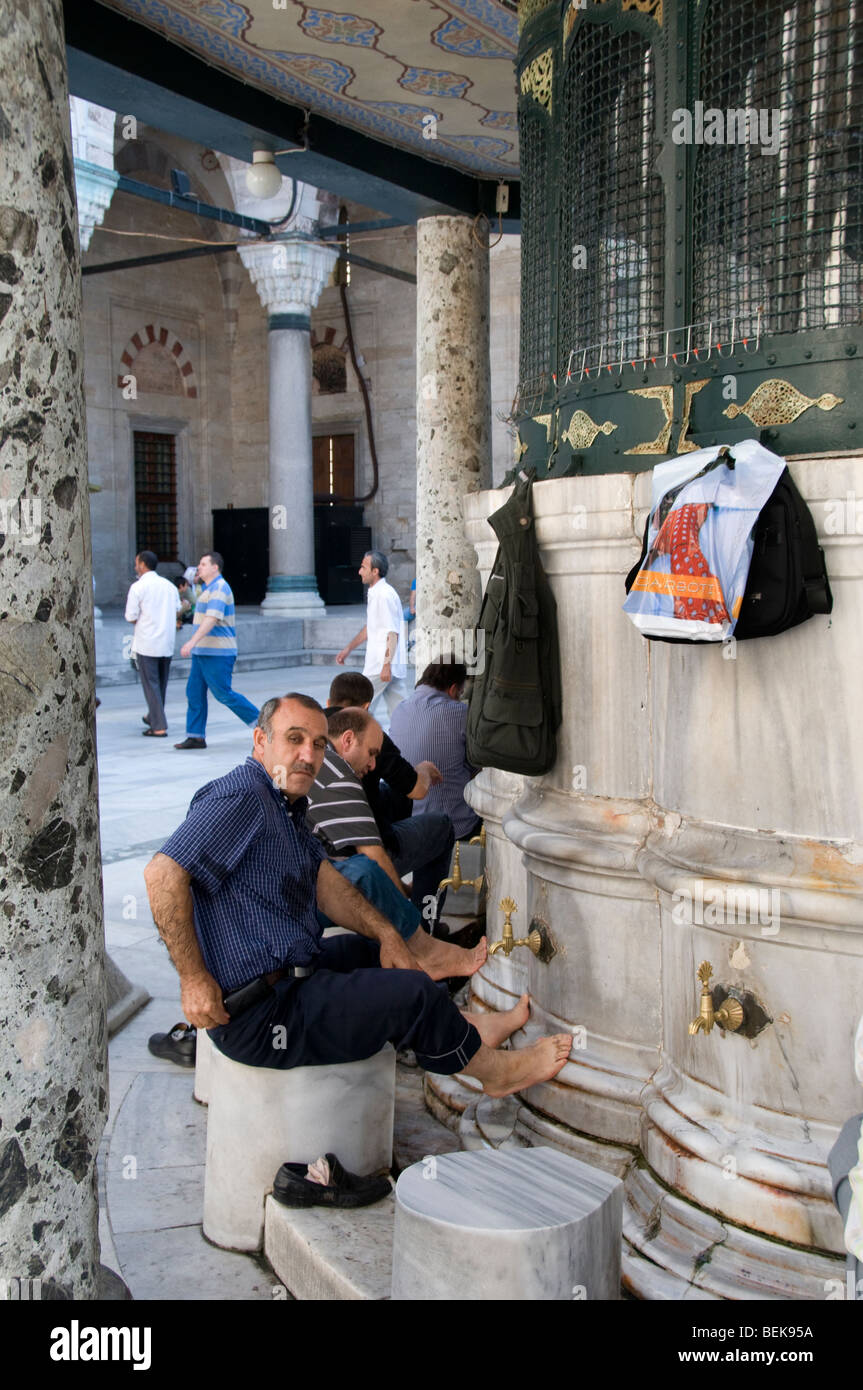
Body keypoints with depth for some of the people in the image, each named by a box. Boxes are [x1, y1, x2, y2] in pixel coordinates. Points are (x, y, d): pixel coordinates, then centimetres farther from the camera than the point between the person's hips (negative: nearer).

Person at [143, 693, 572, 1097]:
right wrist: (195, 980, -29)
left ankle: (464, 1026, 30)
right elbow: (163, 872, -30)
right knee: (413, 993, -7)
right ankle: (493, 1068, 15)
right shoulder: (241, 797, -20)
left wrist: (386, 934, 3)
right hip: (259, 1017, -11)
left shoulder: (285, 804, 11)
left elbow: (325, 882, 14)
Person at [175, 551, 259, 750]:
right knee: (194, 692, 6)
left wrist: (192, 642, -30)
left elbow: (212, 619, -25)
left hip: (217, 653, -10)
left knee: (224, 694, -6)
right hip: (204, 652, 10)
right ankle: (195, 737, 9)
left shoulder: (219, 588, -15)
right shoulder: (209, 588, 18)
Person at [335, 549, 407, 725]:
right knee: (397, 708, 8)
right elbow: (369, 627, 27)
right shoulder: (375, 593, 16)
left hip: (382, 664, -10)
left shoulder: (385, 594, -16)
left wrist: (386, 664, -24)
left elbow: (393, 633, -21)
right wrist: (348, 648, 27)